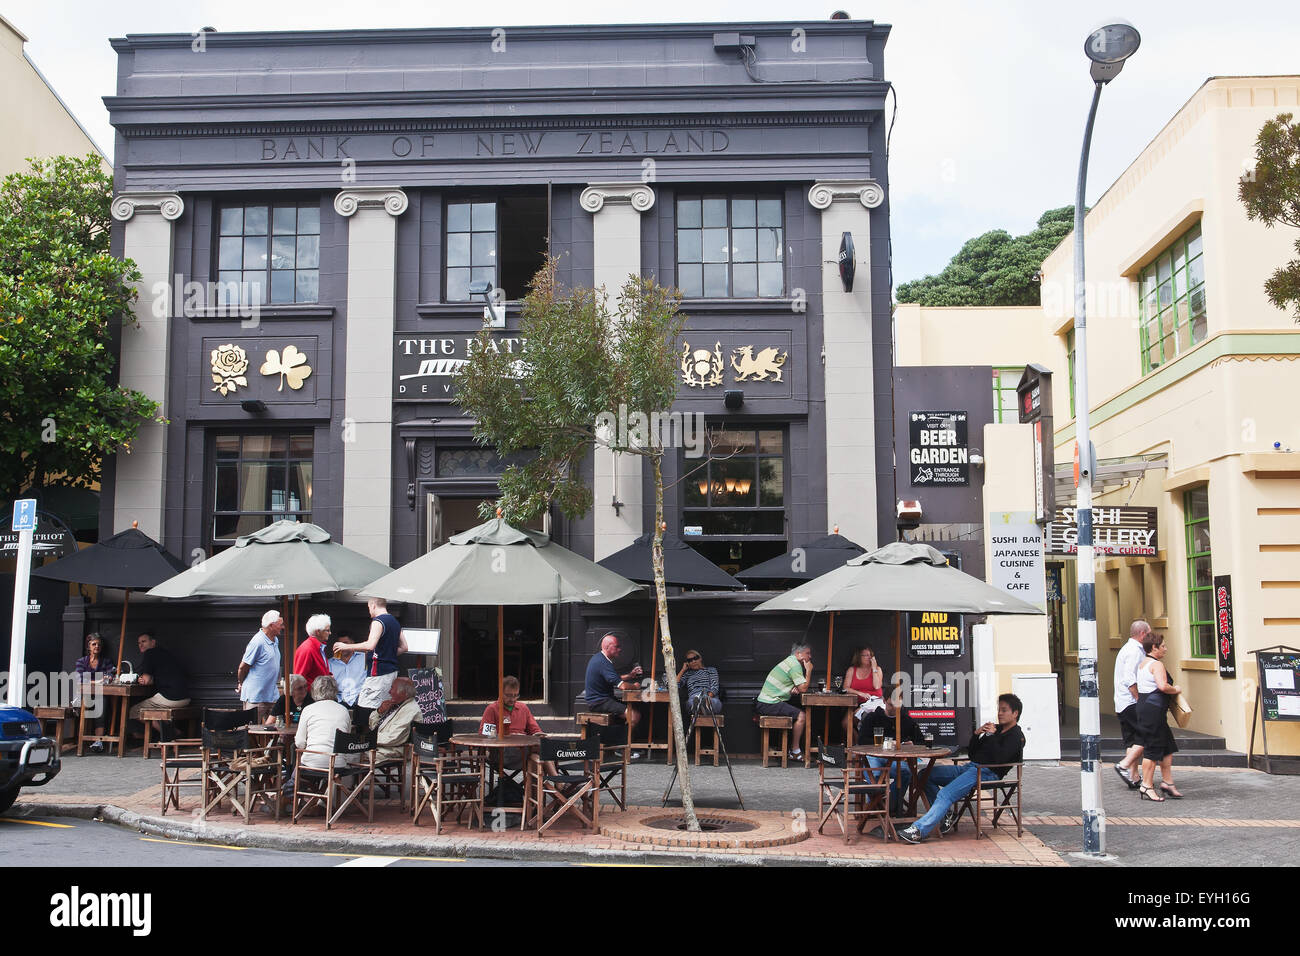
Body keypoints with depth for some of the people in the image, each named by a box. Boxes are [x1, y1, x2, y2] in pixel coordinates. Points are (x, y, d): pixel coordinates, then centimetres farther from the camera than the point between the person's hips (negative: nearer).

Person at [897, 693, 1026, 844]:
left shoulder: (1016, 736, -1)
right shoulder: (996, 729, 24)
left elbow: (999, 759, -17)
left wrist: (992, 735, -11)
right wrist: (976, 734, 5)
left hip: (987, 773, -9)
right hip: (970, 767, 9)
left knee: (945, 794, -28)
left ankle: (919, 830, -37)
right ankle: (947, 811, -2)